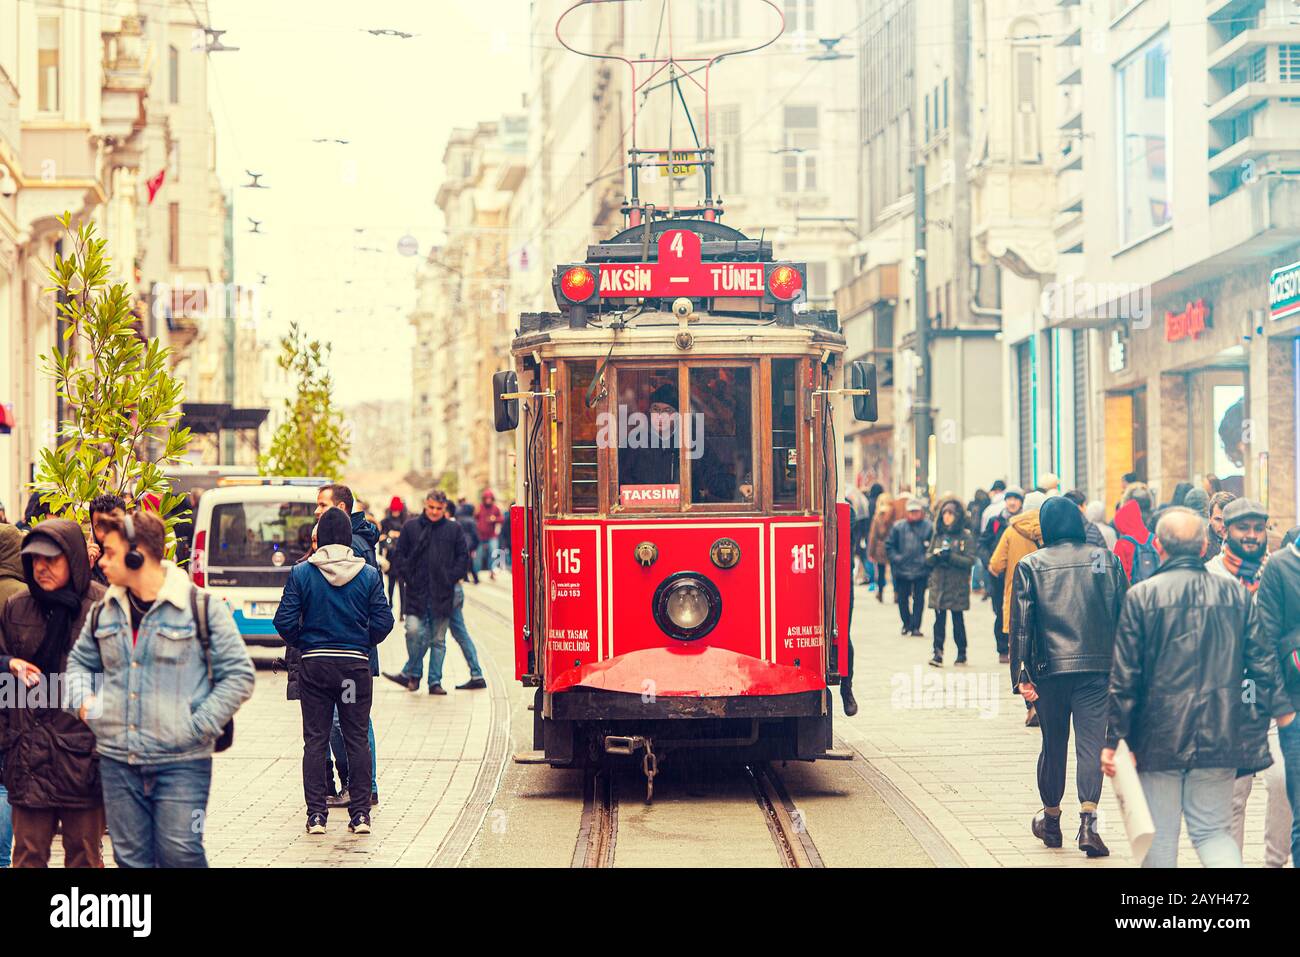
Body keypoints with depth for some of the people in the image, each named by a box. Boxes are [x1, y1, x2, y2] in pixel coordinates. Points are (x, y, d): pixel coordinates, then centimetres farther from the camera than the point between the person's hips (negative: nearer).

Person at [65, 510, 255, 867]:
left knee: (181, 854, -9)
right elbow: (80, 661, 27)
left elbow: (238, 675, -4)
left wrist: (197, 726, -11)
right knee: (130, 858, 8)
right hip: (117, 761, 5)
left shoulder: (202, 608, -6)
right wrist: (82, 700, 6)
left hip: (182, 762, -5)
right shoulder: (104, 612, 10)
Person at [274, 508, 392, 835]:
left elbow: (285, 621, -7)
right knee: (357, 739, 7)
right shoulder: (368, 575, -2)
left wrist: (302, 645, 11)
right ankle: (360, 814, 7)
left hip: (314, 663, 0)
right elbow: (383, 621, -4)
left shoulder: (302, 573, -4)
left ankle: (316, 814, 5)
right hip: (356, 665, 0)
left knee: (315, 740, 6)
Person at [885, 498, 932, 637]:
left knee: (919, 598, 0)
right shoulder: (898, 527, 1)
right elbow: (889, 545, 8)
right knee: (903, 598, 9)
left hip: (921, 570, -2)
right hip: (902, 570, 2)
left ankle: (915, 626, 6)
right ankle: (906, 624, 25)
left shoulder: (928, 526, -3)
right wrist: (896, 558, -4)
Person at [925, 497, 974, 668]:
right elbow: (927, 557, 12)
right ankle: (938, 653, -8)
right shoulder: (937, 534, 13)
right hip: (938, 584, 3)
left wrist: (951, 557, -19)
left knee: (958, 619, 5)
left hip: (958, 586, -3)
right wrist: (935, 555, -9)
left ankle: (961, 653, 17)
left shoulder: (966, 536, -1)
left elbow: (970, 560, -8)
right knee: (939, 619, -4)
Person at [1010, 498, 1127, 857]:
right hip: (1097, 668, 0)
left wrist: (1021, 674, -3)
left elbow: (1021, 623, -4)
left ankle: (1050, 819, 25)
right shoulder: (1106, 560, 5)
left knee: (1053, 745, 12)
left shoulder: (1030, 565, 0)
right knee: (1091, 743, -3)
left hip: (1050, 669, 0)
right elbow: (1125, 615, 6)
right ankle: (1087, 821, -18)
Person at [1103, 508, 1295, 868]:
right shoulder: (1236, 594, 1)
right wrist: (1280, 708, 19)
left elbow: (1124, 676, -7)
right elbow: (1262, 661, 4)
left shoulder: (1141, 596, -6)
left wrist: (1114, 738, -3)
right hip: (1219, 738, 2)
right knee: (1213, 830, 9)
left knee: (1159, 837, 8)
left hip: (1158, 737, -2)